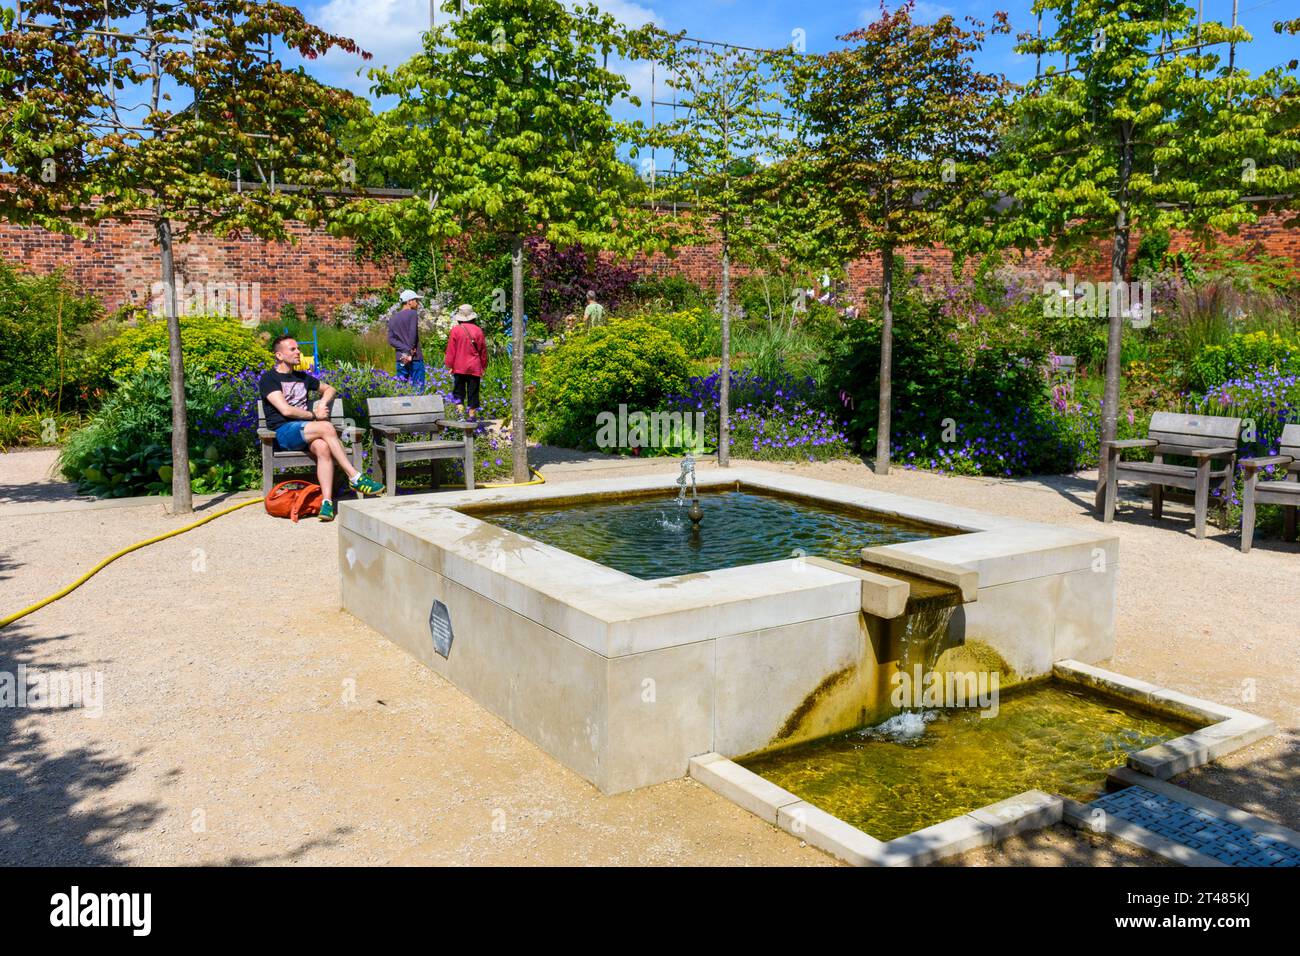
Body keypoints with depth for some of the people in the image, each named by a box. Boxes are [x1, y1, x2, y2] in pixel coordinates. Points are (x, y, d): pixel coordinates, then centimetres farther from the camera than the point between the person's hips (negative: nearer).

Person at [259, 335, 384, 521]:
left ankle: (327, 501, -43)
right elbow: (286, 410, -9)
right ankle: (355, 478, -31)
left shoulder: (302, 377, 25)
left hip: (307, 432, 5)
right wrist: (314, 415, -2)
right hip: (284, 432, -5)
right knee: (326, 427, -32)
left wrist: (322, 404, 15)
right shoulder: (269, 379, 4)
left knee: (323, 447, -33)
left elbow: (329, 389, 36)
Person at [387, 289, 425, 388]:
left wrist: (406, 349, -5)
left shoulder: (392, 318, 14)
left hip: (400, 359, 5)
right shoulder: (412, 314, -3)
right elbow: (413, 334, -15)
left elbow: (391, 340, 4)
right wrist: (409, 353, -10)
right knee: (418, 387, -4)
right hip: (415, 358, -5)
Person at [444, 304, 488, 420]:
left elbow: (451, 350, -2)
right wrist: (483, 367, 17)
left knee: (458, 391, 7)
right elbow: (483, 351, 9)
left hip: (459, 367, -1)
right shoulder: (478, 331, 4)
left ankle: (460, 410, -7)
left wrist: (449, 366, 4)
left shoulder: (455, 330, -3)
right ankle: (472, 414, 5)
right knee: (473, 392, 5)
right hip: (475, 368, 2)